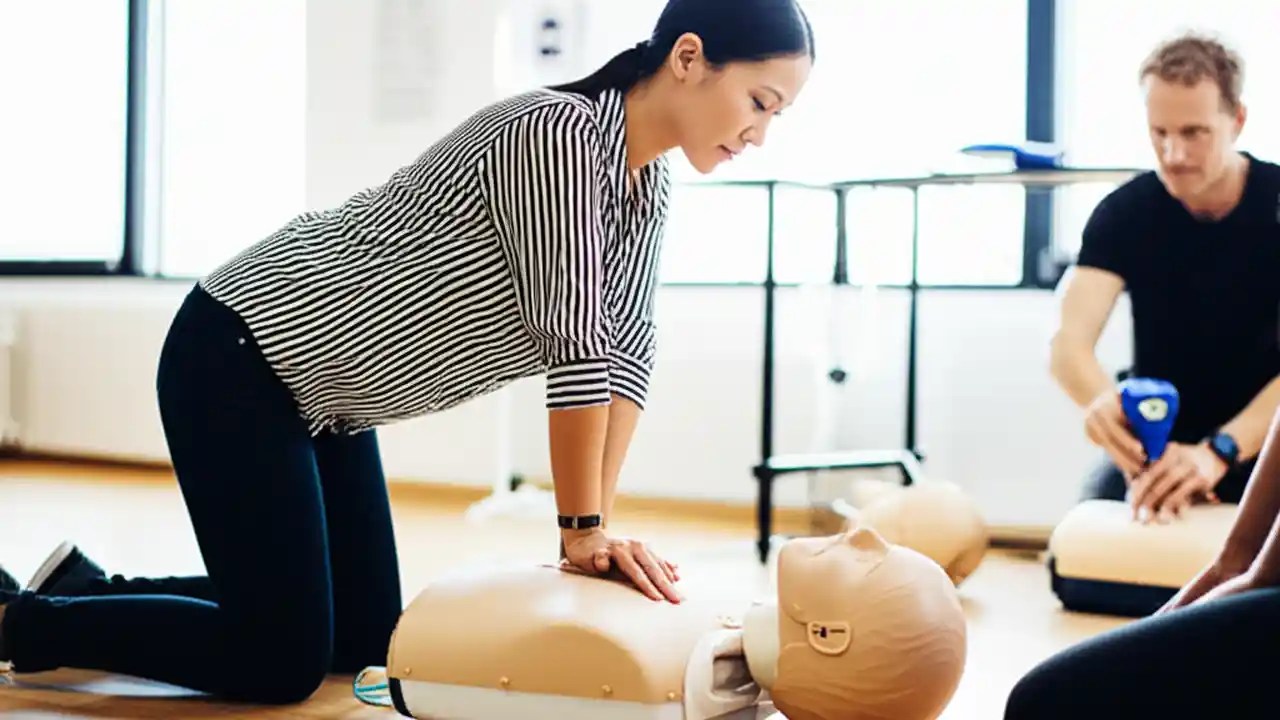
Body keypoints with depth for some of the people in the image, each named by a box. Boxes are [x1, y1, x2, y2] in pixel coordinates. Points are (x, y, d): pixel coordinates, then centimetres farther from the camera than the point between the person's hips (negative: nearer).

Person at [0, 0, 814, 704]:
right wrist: (583, 529, -20)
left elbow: (626, 349, 1)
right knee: (282, 664, -9)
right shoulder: (558, 130, -26)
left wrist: (597, 523, -5)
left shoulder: (647, 180, 2)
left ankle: (83, 592, 26)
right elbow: (573, 344, -26)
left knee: (366, 639, 11)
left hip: (323, 391, 10)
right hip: (236, 362, -10)